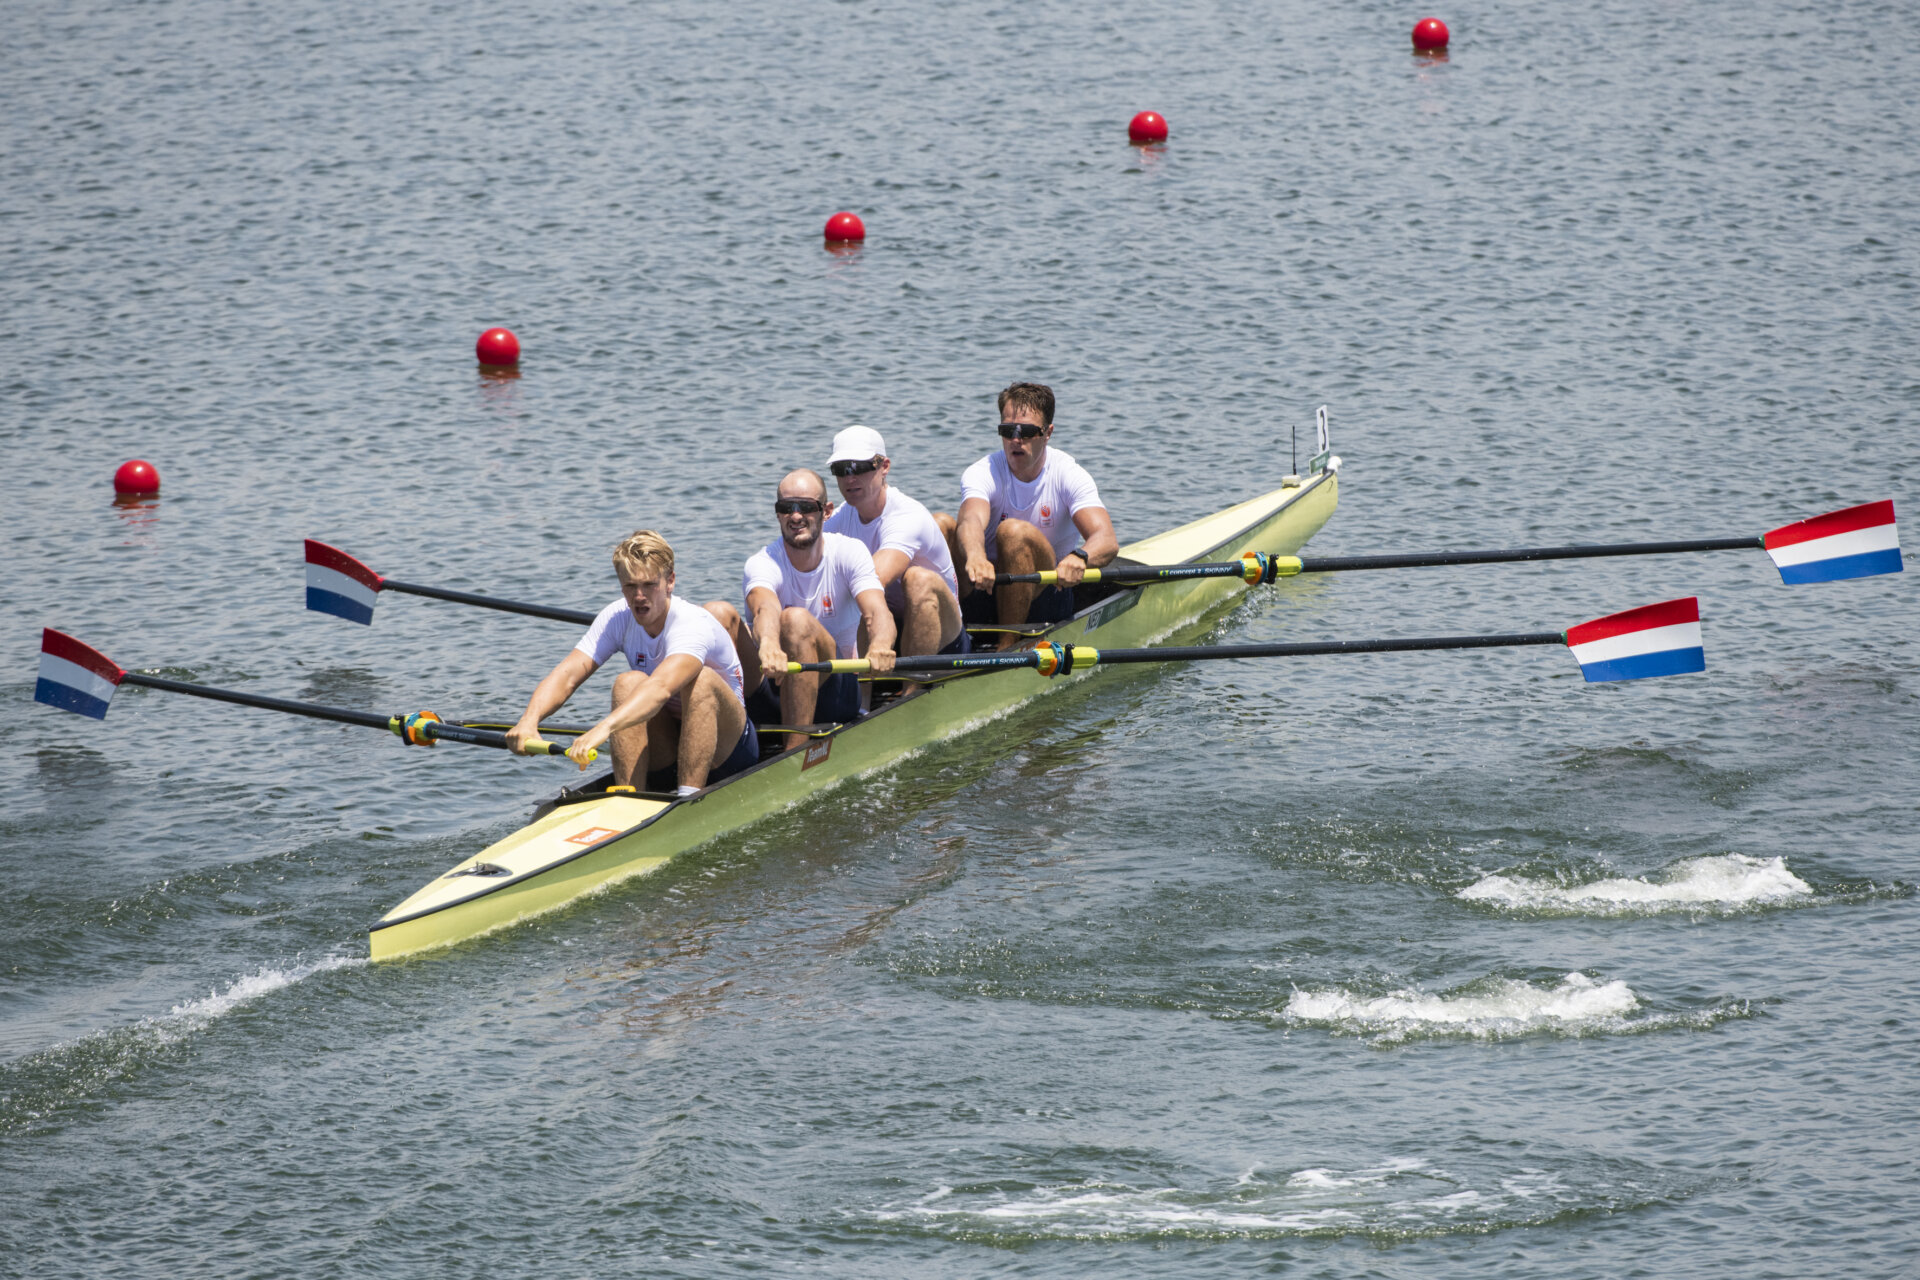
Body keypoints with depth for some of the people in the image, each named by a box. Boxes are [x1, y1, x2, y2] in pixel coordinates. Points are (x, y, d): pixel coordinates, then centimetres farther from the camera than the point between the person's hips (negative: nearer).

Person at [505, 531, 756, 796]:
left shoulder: (694, 624, -27)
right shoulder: (617, 619, -9)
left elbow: (661, 687, -47)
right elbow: (566, 676, -20)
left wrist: (603, 728, -62)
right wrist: (529, 720, -42)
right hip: (664, 745, 5)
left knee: (702, 679, -33)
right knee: (628, 683, -24)